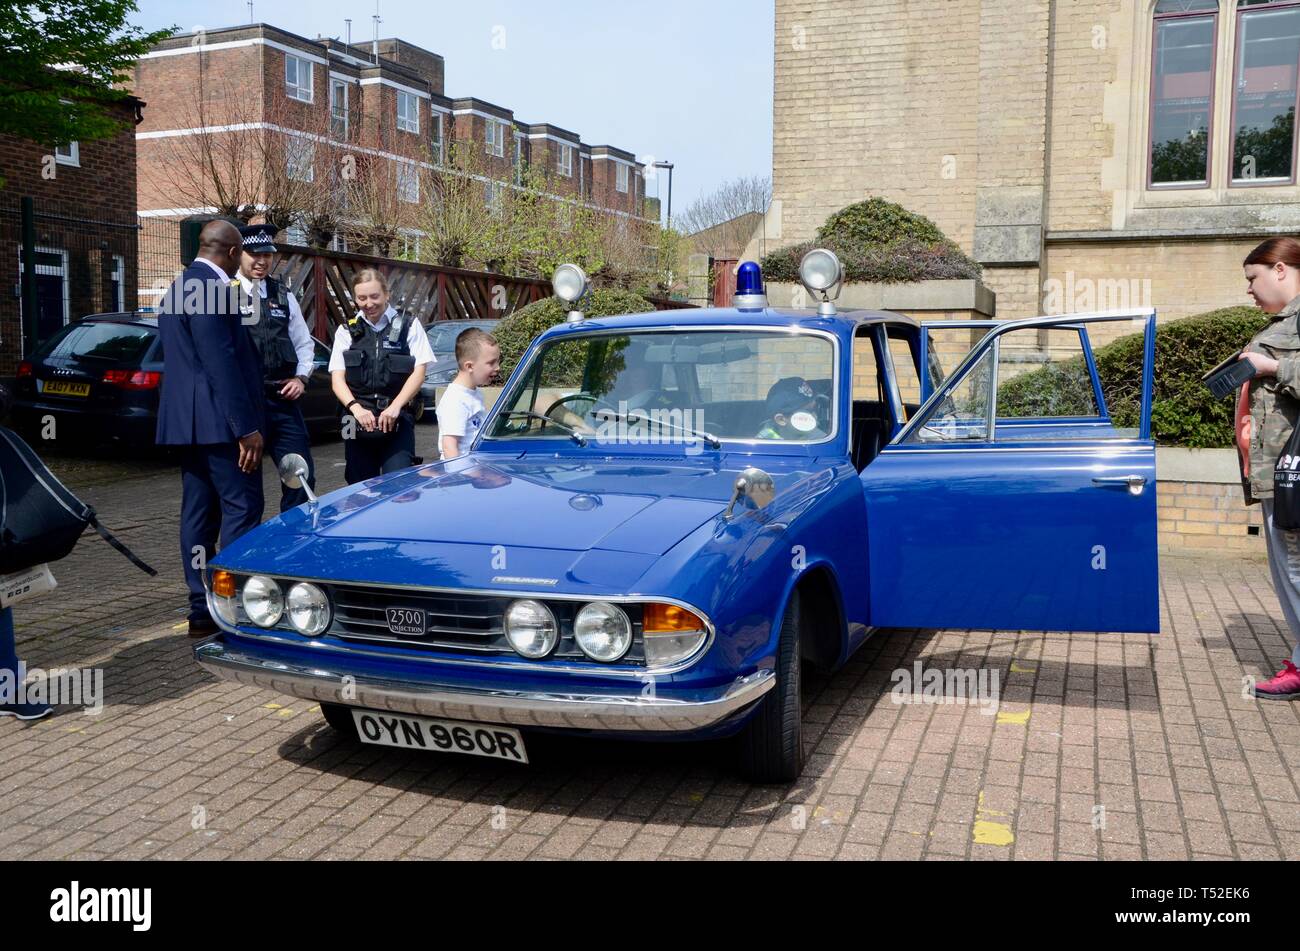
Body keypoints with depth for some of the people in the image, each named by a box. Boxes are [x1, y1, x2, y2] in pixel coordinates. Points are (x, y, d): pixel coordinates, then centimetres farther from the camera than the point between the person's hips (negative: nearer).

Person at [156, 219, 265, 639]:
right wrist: (247, 428, -19)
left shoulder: (179, 287, 18)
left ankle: (202, 611, 13)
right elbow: (221, 364, -20)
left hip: (188, 420, 10)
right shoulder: (211, 289, -14)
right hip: (219, 421, -10)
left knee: (199, 513, 9)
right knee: (241, 510, -6)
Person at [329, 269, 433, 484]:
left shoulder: (408, 325, 7)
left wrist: (395, 407, -14)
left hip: (397, 420, -2)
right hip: (358, 422, 2)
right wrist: (356, 408, -14)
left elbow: (419, 372, 0)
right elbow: (337, 378, 5)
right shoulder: (347, 331, 13)